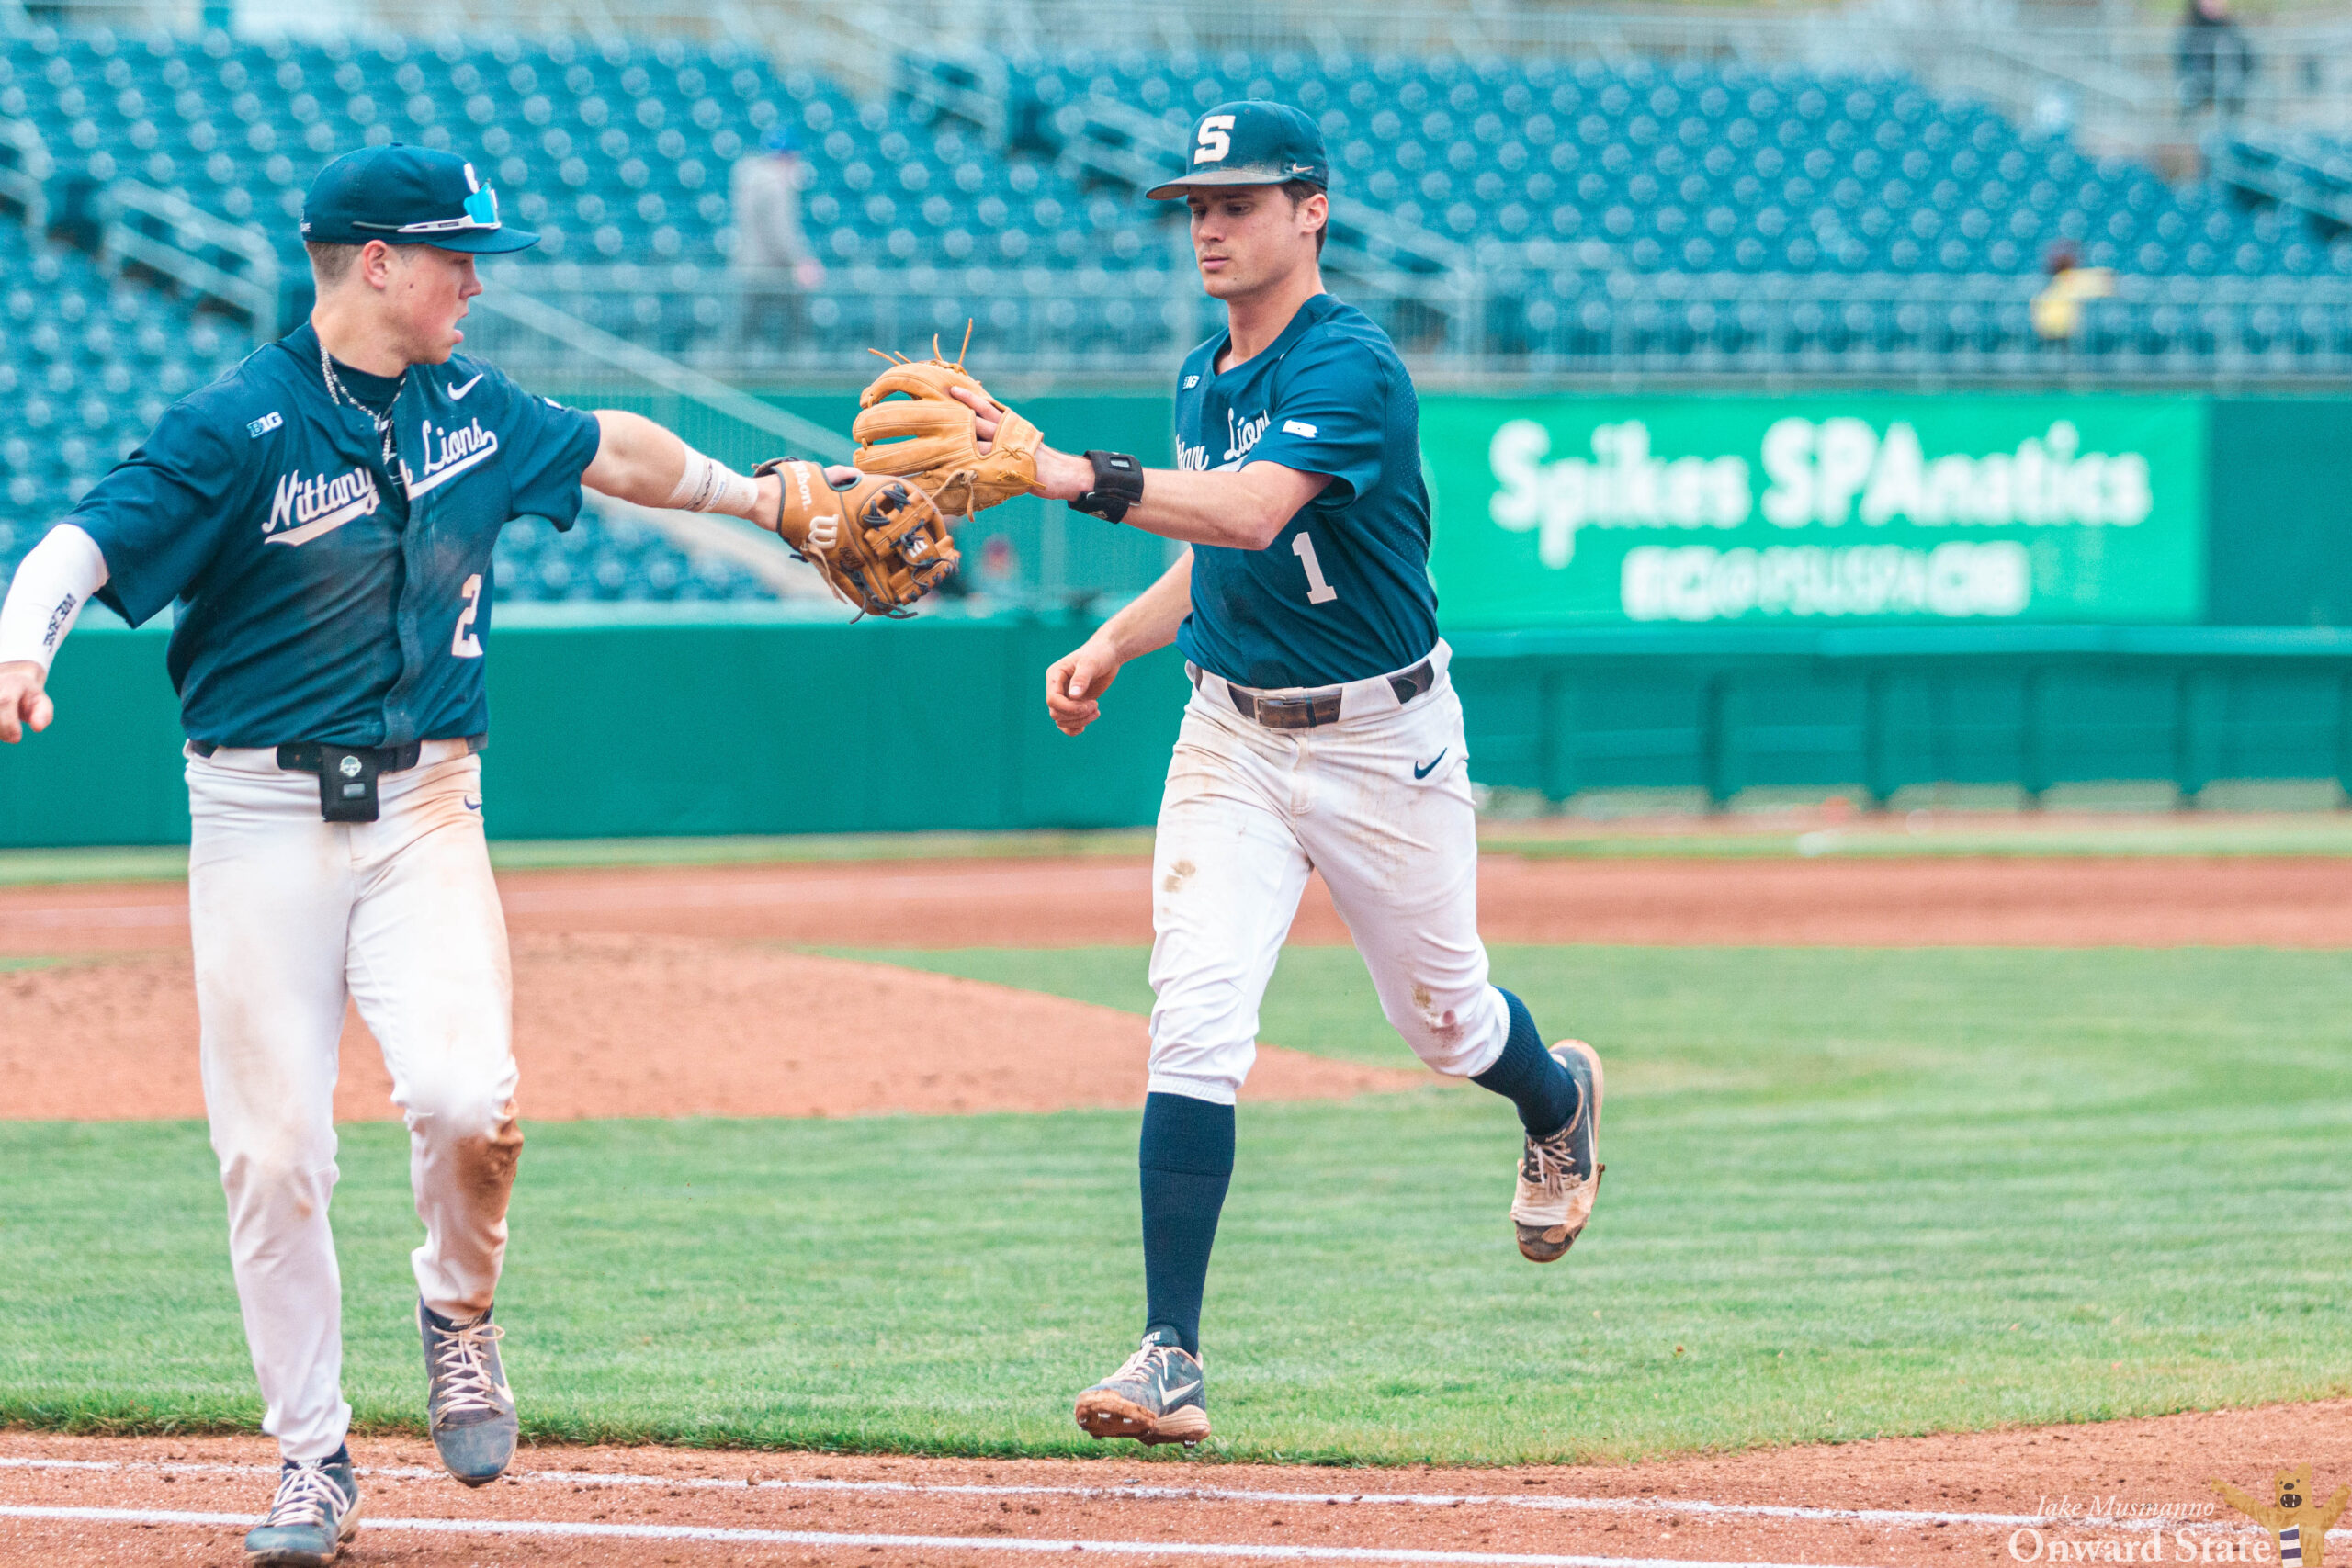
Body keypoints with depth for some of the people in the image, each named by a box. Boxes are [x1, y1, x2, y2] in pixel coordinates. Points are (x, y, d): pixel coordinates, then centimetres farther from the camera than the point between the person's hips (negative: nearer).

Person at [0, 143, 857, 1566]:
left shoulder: (467, 406, 7)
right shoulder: (239, 430, -11)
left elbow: (612, 451, 25)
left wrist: (767, 500, 32)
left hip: (425, 811, 3)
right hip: (261, 819, -3)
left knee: (464, 1095, -20)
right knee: (275, 1151, -3)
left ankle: (461, 1313, 10)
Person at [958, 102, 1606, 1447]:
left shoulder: (1351, 368, -20)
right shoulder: (1204, 378, 6)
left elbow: (1254, 513, -38)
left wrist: (1076, 476, -48)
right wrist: (1110, 647, 1)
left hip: (1382, 739, -5)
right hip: (1232, 738, 5)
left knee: (1443, 1018, 14)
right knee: (1195, 1028, -13)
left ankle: (1561, 1104, 52)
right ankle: (1172, 1363, -18)